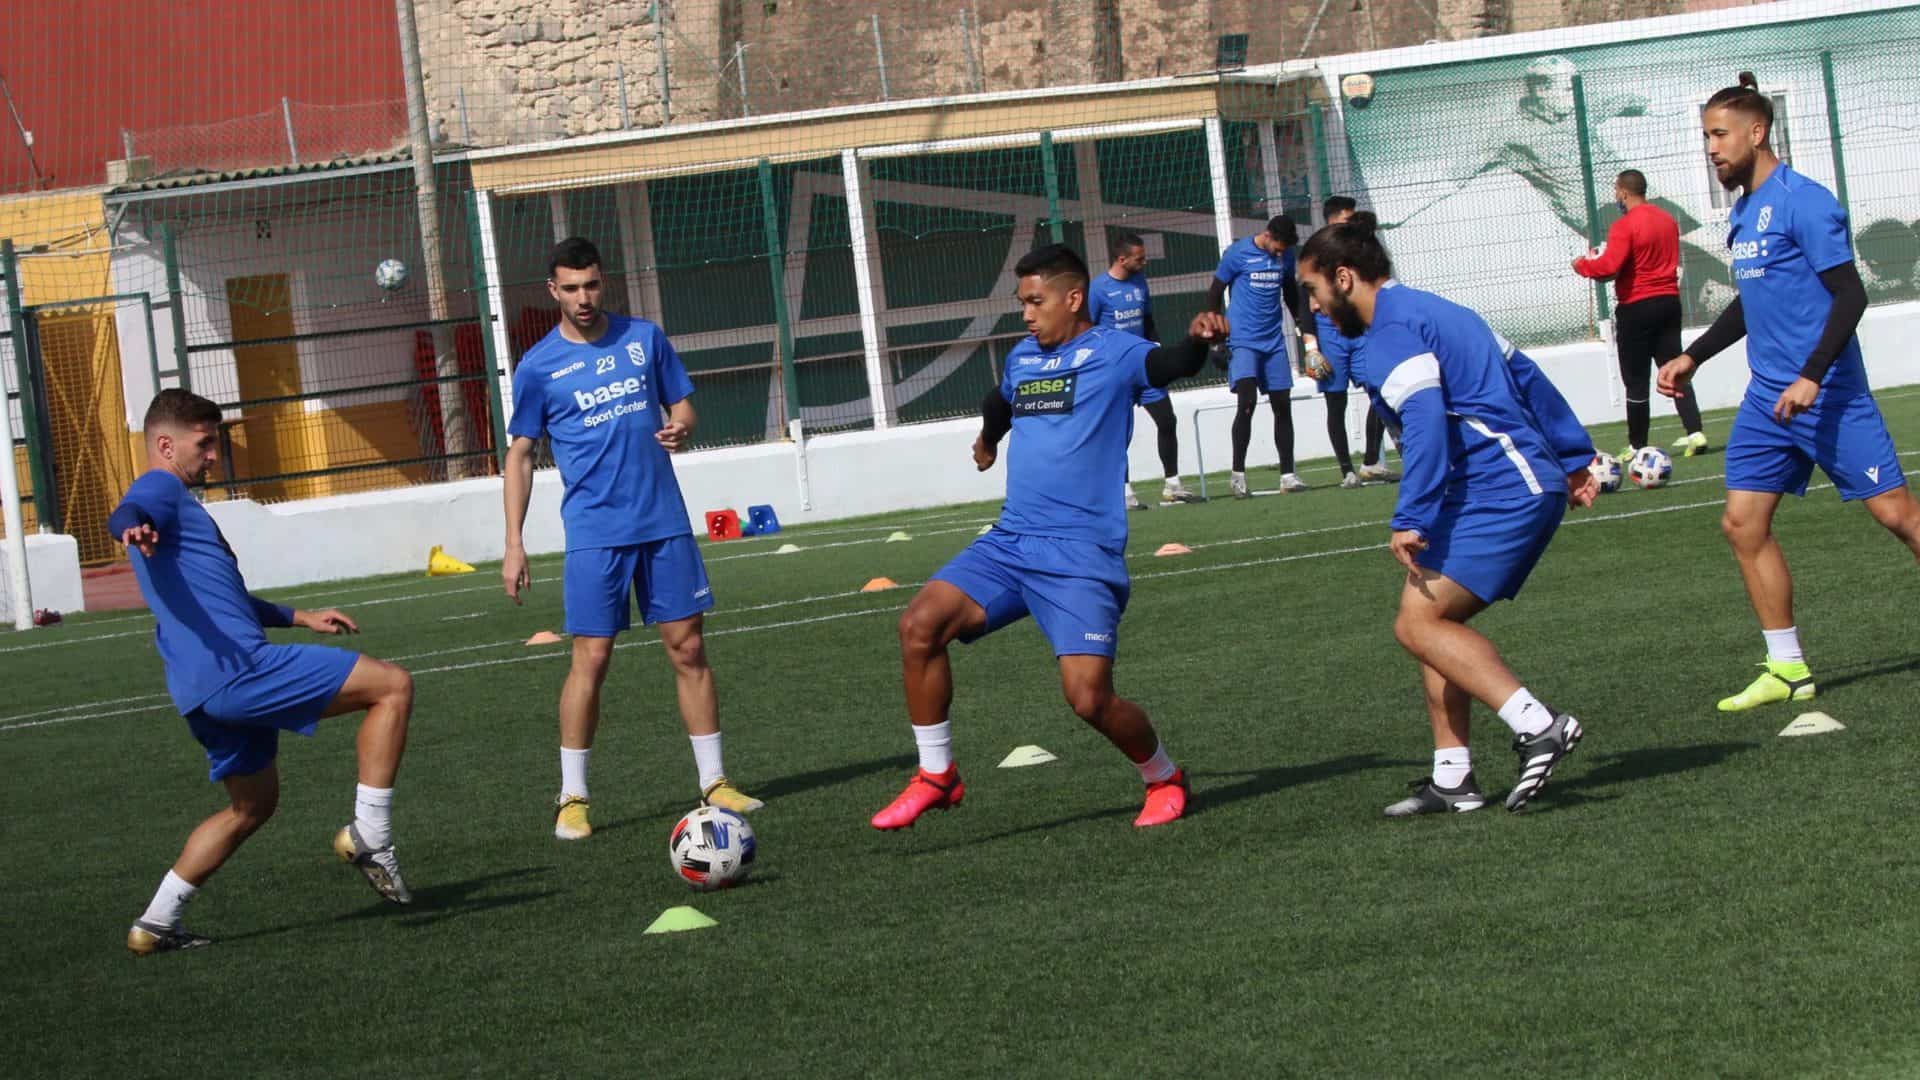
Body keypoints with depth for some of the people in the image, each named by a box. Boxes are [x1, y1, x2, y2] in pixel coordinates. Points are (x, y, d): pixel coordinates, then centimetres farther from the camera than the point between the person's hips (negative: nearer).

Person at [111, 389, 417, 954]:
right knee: (393, 686, -9)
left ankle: (156, 923, 19)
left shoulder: (175, 498, 30)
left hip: (209, 693, 11)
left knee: (252, 806, 23)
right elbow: (124, 515, -29)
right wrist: (133, 528, -53)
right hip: (238, 669, -11)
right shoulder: (159, 489, -3)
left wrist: (297, 616, 43)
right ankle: (369, 835, -13)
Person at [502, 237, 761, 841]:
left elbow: (682, 405, 16)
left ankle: (714, 781, 11)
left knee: (688, 648, 3)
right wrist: (514, 545, -2)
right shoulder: (538, 367, 0)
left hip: (664, 522, 3)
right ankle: (572, 798, 5)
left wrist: (680, 430, -9)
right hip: (595, 533, -3)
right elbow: (520, 455, 3)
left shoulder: (643, 338, 7)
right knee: (591, 659, -5)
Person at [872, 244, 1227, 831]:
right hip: (1010, 541, 6)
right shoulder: (1023, 357, 15)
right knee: (920, 623, -12)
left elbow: (1169, 363, -26)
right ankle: (936, 777, 2)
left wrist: (1197, 341, -47)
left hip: (1081, 556, -6)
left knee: (1089, 697, -17)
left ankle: (1164, 778, 13)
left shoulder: (1113, 353, -4)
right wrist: (988, 438, 58)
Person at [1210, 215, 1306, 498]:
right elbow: (1215, 293, -1)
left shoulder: (1286, 255, 6)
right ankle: (1237, 474, -10)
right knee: (1247, 402, -17)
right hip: (1243, 341, -5)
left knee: (1283, 405, 4)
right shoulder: (1237, 253, -8)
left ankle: (1287, 475, 11)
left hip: (1275, 341, 5)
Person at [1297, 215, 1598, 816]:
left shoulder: (1394, 330, -9)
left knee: (1418, 623, -14)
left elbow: (1426, 422, -23)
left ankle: (1538, 726, -23)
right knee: (1434, 621, 12)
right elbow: (1527, 378, 24)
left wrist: (1412, 519, -26)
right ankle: (1452, 780, 11)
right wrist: (1573, 458, 27)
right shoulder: (1433, 311, 22)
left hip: (1501, 491, -11)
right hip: (1528, 484, 11)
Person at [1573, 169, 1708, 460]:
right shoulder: (1668, 220, 9)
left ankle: (1637, 446, 6)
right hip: (1669, 302, 7)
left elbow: (1608, 267, -24)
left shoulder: (1625, 226, -16)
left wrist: (1582, 264, -4)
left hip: (1636, 307, -7)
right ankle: (1694, 432, -2)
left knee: (1636, 379, 1)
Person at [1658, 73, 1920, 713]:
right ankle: (1787, 670, 6)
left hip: (1828, 396, -8)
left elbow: (1850, 294, -17)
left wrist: (1812, 377, -24)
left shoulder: (1802, 202, -12)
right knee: (1743, 524, 1)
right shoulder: (1742, 214, 14)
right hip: (1767, 397, 9)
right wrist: (1694, 356, 28)